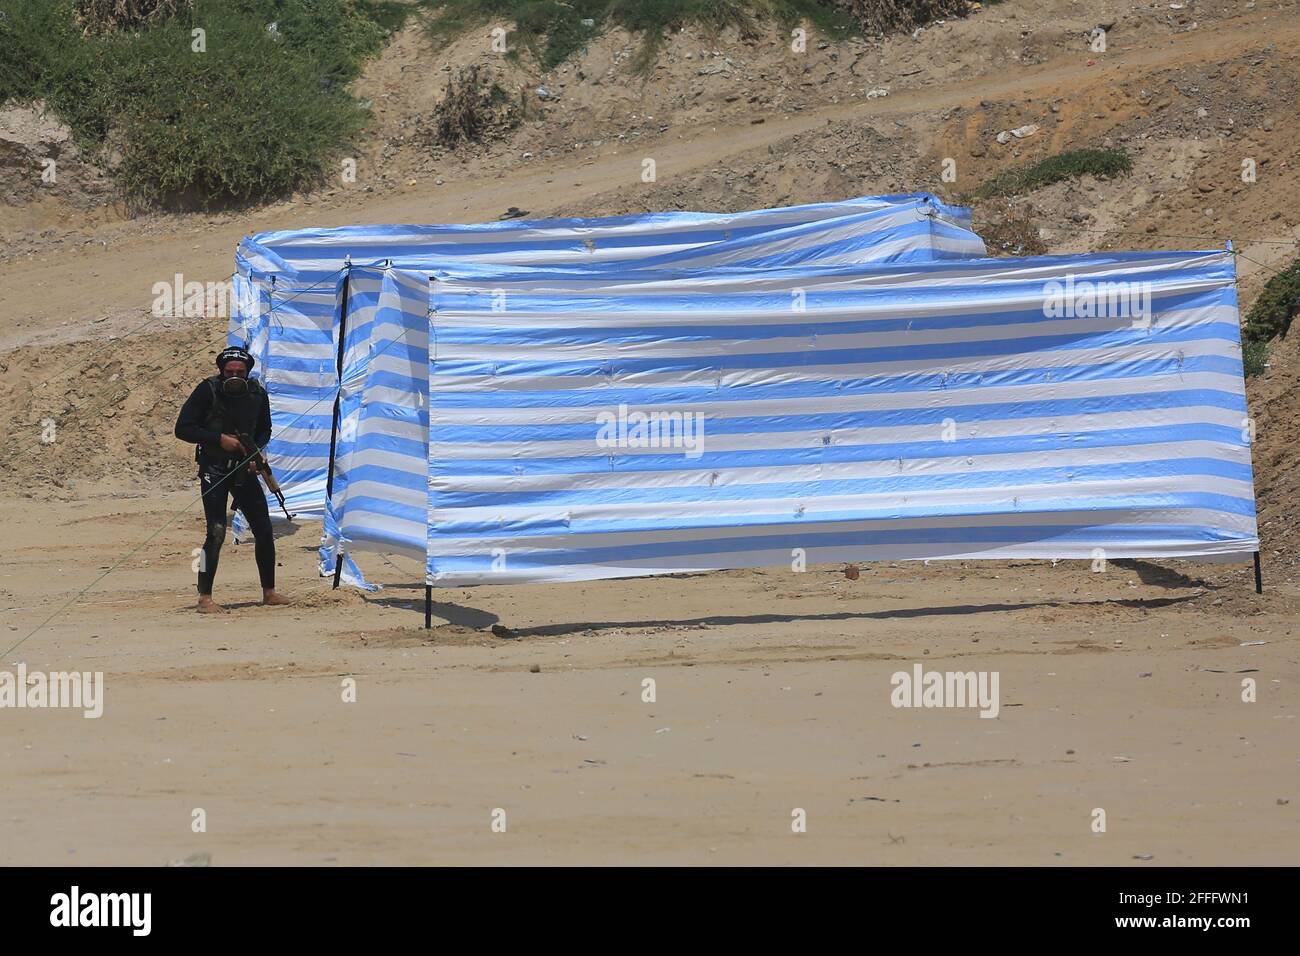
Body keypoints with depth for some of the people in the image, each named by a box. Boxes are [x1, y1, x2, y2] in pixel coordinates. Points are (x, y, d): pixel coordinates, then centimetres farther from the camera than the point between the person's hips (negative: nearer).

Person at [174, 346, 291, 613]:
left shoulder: (257, 394, 0)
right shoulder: (207, 391, -14)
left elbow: (264, 430, 17)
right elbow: (183, 429, -13)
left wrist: (255, 452, -2)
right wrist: (219, 439, -20)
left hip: (244, 469, 5)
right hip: (214, 469, -5)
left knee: (264, 530, 5)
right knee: (216, 533, -15)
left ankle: (269, 592, 20)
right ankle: (205, 598, -10)